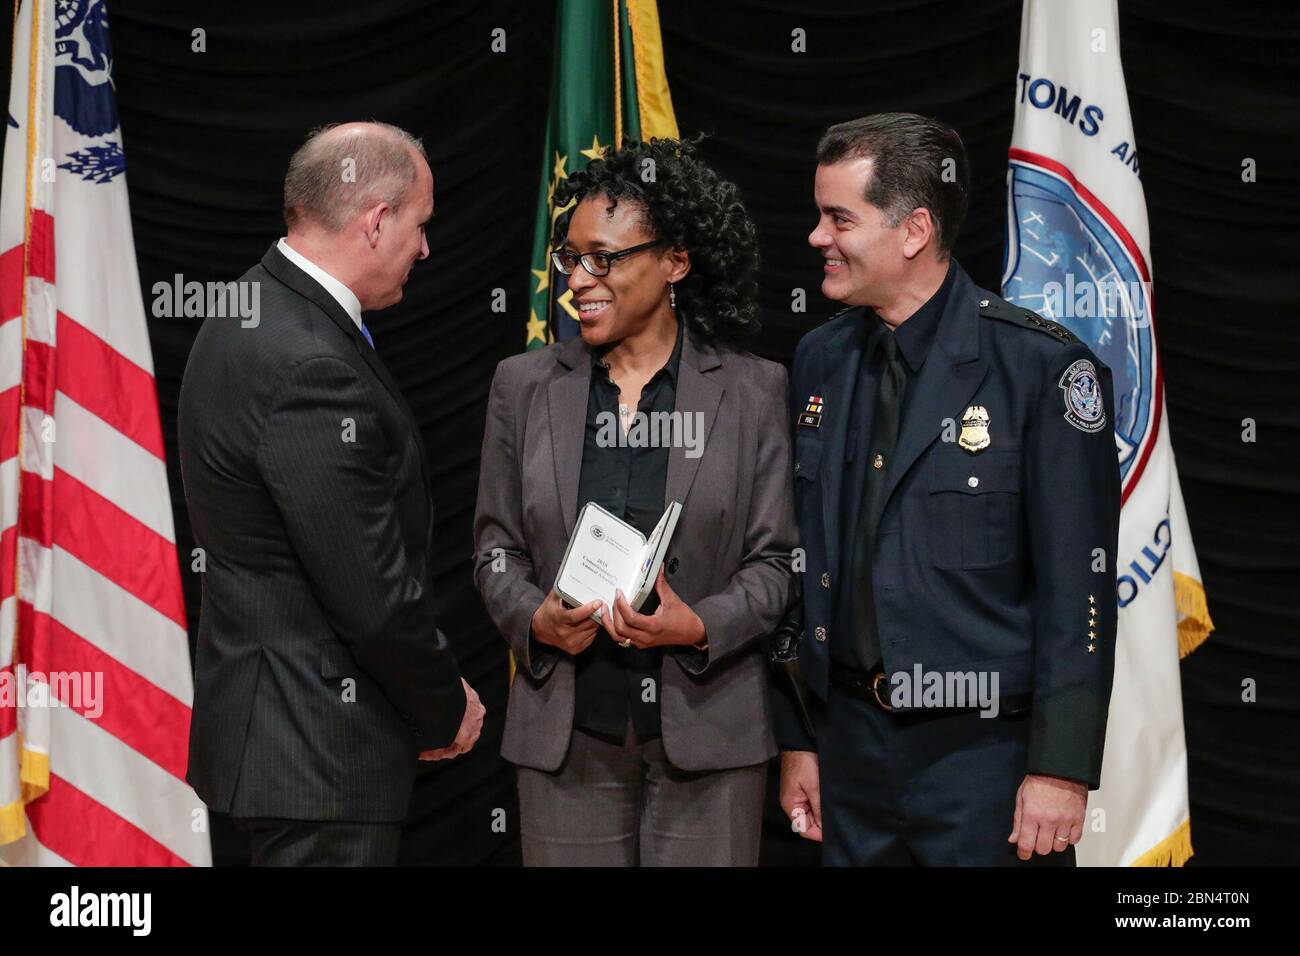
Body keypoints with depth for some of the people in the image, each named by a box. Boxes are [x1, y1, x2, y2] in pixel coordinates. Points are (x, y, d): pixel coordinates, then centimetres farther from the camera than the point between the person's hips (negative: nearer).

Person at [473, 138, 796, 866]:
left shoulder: (752, 391, 0)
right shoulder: (524, 385, 6)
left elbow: (775, 560, 0)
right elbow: (497, 546, 9)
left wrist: (700, 627, -17)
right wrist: (534, 618, -10)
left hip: (707, 731, -1)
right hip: (567, 734, 2)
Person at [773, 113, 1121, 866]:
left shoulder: (1042, 366, -11)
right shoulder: (820, 362, 7)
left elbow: (1079, 587, -12)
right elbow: (804, 565, 12)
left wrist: (1061, 770, -14)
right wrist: (796, 741, 11)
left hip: (987, 755, -5)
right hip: (852, 745, 6)